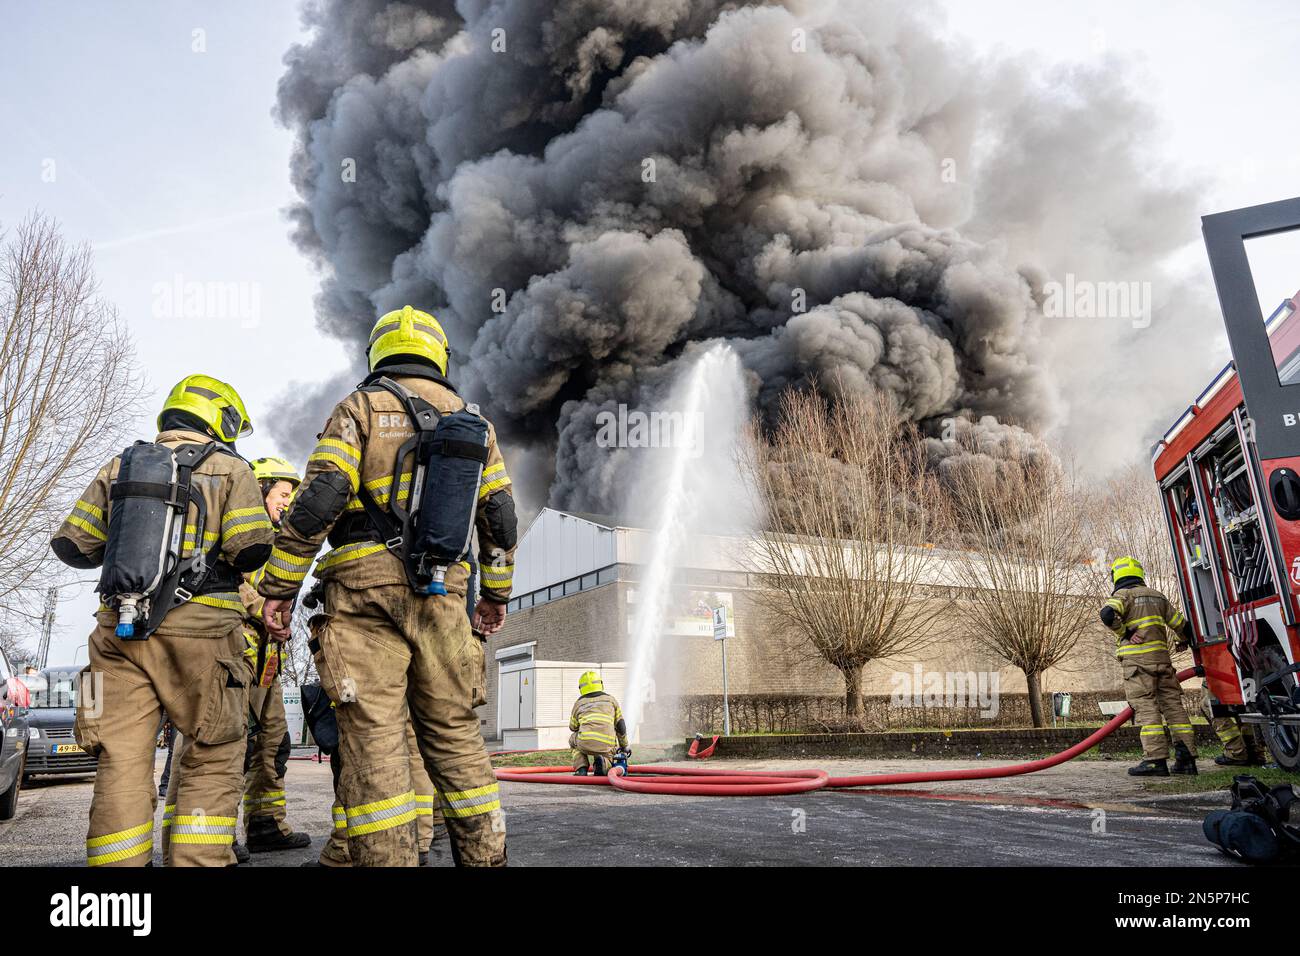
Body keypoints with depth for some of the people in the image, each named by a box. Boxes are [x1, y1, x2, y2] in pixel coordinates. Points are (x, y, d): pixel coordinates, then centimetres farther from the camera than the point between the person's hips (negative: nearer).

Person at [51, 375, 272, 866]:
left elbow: (70, 544, 12)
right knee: (211, 761, 6)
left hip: (119, 630, 4)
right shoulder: (230, 468, 5)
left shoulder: (120, 466, 16)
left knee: (121, 764, 6)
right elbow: (251, 550, -8)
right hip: (198, 629, -3)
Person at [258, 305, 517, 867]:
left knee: (373, 737, -3)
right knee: (454, 734, 11)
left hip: (367, 589, -4)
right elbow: (500, 515, 16)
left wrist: (279, 586, -3)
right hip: (442, 594, 4)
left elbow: (319, 499, -7)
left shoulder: (362, 407, 4)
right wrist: (496, 593, 24)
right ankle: (485, 855, 15)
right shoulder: (472, 420, 17)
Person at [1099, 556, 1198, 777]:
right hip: (1162, 657, 6)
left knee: (1146, 708, -8)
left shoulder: (1123, 595, 0)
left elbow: (1107, 614, -22)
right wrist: (1184, 641, 44)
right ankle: (1186, 759, 9)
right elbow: (1181, 624, 25)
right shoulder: (1156, 596, 19)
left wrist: (1125, 633, -9)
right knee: (1173, 705, 8)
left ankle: (1156, 760, -12)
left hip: (1137, 659, -6)